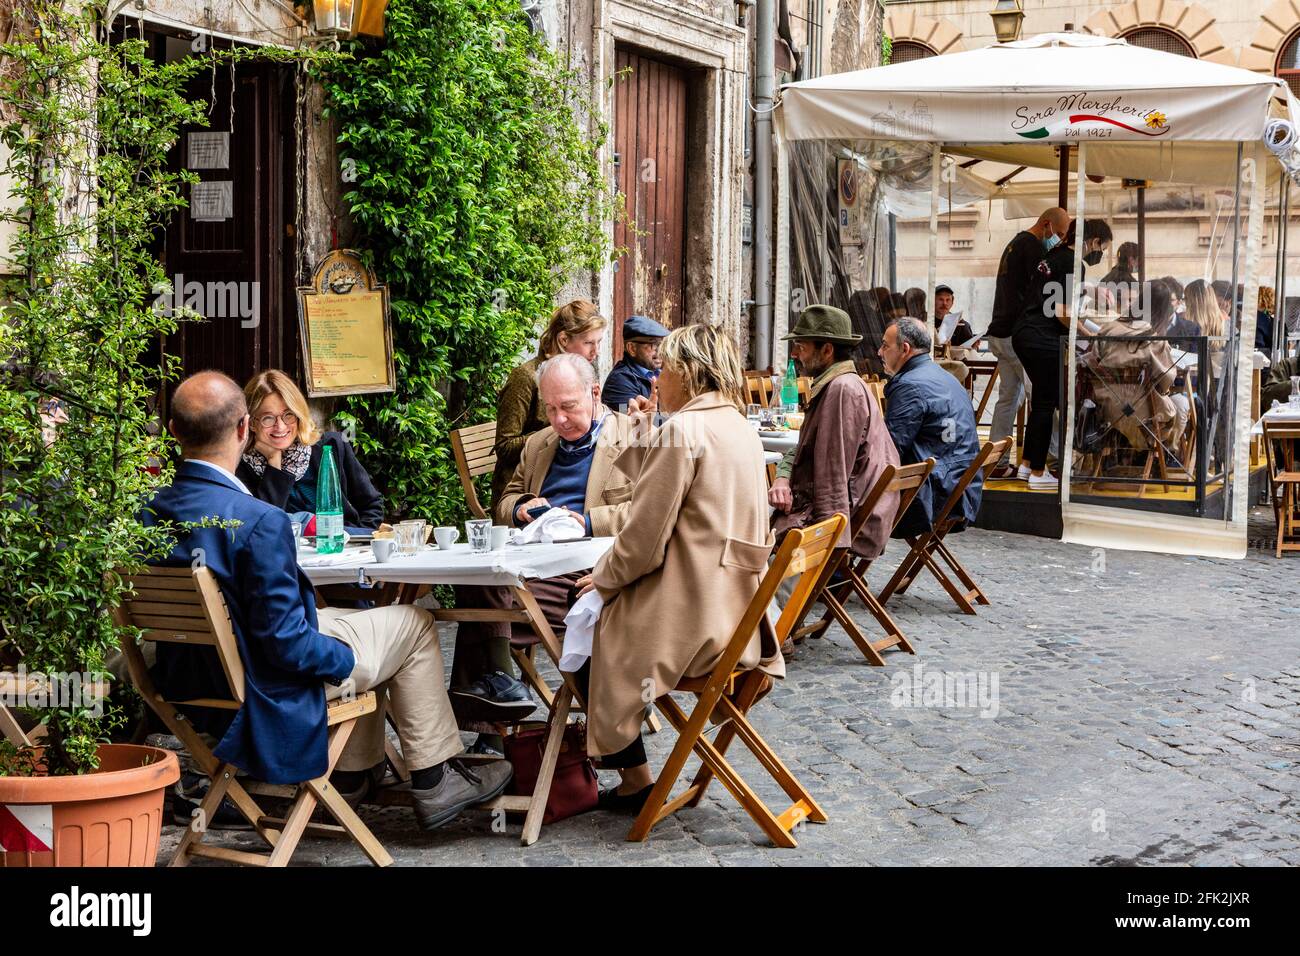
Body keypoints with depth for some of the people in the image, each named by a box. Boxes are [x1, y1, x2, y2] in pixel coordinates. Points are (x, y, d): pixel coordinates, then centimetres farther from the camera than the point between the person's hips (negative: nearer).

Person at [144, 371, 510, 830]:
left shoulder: (150, 513, -8)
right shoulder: (259, 522, -31)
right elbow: (286, 643, -27)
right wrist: (344, 659, -7)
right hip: (267, 692, -8)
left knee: (353, 619, 29)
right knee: (414, 624, 11)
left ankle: (353, 775, 36)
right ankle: (433, 782, 20)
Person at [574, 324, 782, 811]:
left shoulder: (682, 430, -16)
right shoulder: (739, 428, 12)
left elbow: (644, 538, -16)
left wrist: (603, 577, 1)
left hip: (693, 618, -9)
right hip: (737, 608, 9)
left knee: (585, 636, 11)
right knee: (599, 618, 24)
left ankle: (635, 780, 19)